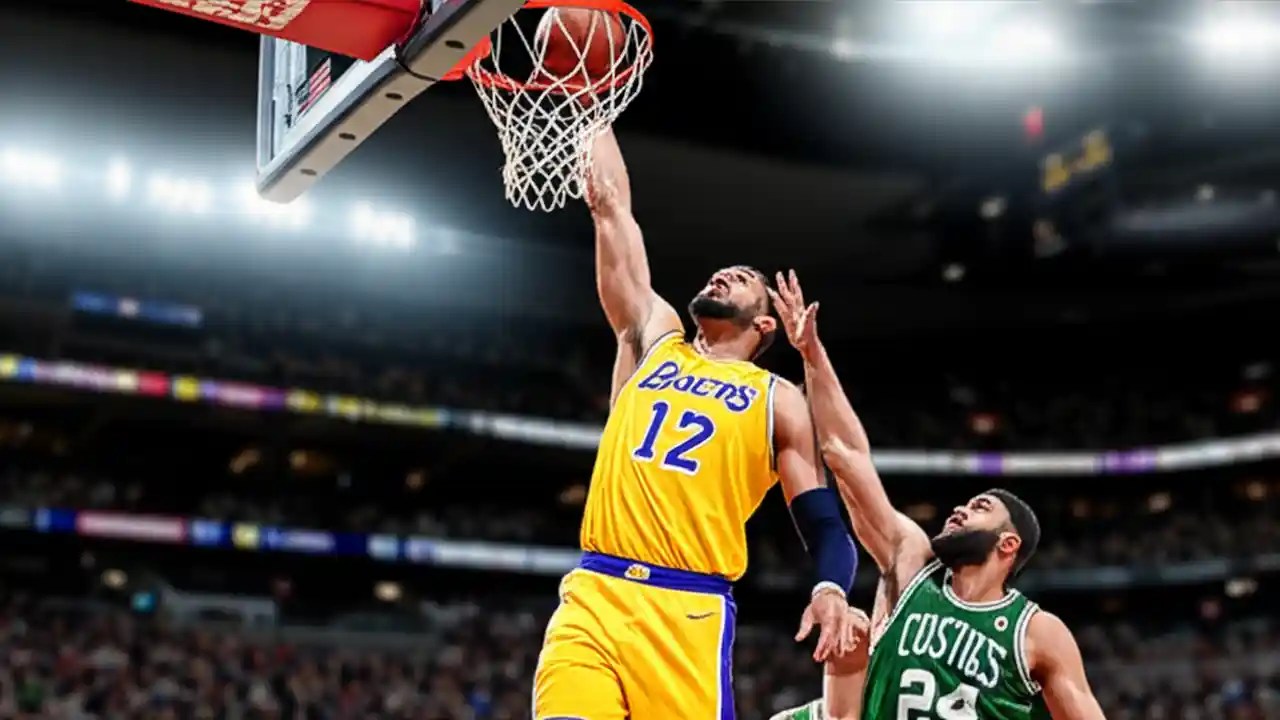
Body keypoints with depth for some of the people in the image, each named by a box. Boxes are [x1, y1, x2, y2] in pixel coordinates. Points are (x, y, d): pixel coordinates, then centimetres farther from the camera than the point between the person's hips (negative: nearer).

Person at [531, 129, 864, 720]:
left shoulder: (778, 400, 14)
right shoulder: (653, 338, 21)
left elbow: (826, 528, 8)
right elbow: (612, 209, 23)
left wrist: (831, 589, -14)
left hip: (688, 611, -2)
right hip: (593, 594, 2)